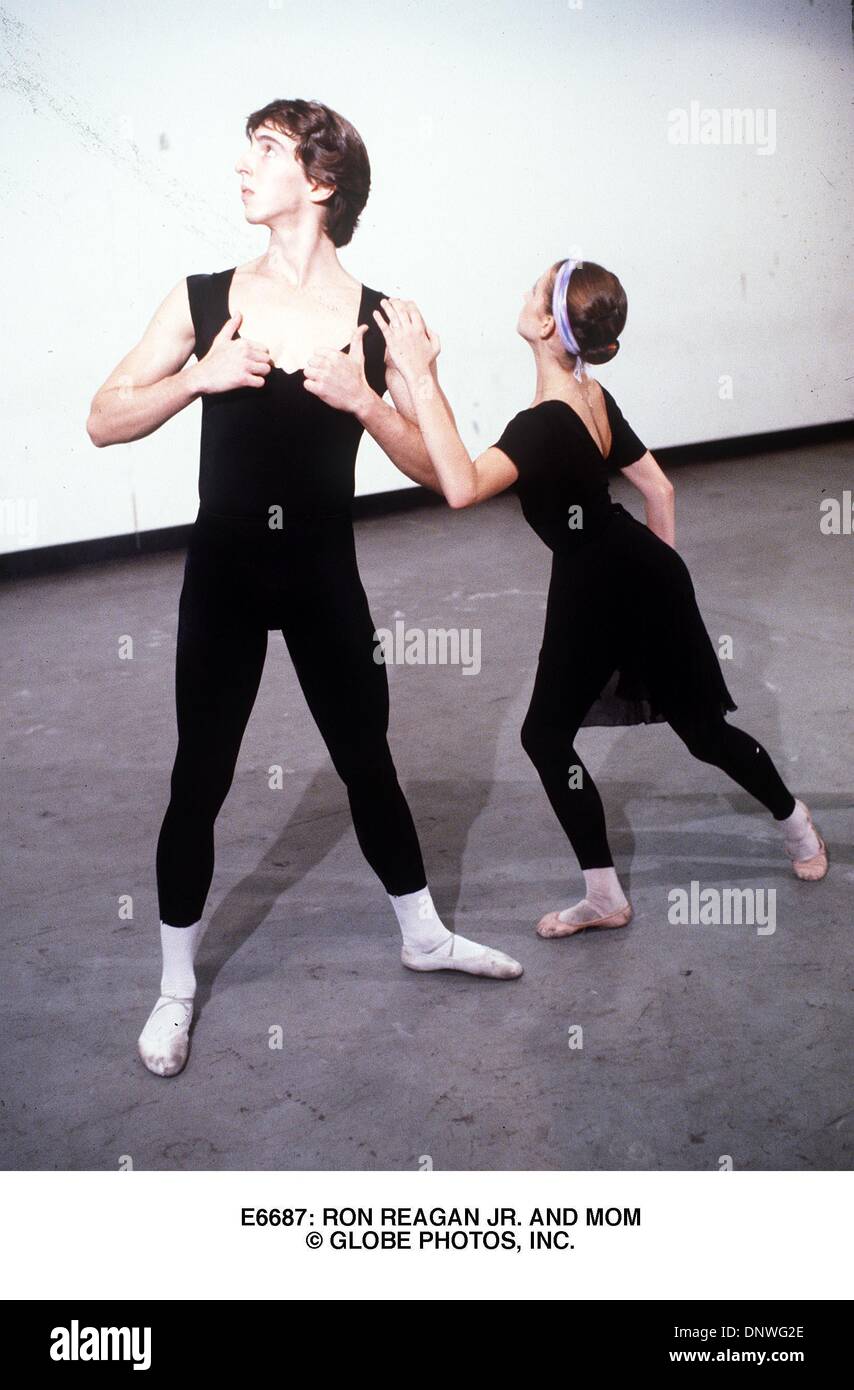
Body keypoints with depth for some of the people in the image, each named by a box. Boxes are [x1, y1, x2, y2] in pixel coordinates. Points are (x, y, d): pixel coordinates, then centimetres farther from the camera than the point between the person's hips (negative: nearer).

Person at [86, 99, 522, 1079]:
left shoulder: (375, 318, -5)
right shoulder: (205, 298, -4)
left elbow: (435, 468, -5)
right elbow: (104, 422, -5)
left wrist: (361, 397, -21)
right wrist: (198, 377, -20)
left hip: (324, 570, 1)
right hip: (223, 566, 0)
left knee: (367, 761, 14)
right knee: (198, 782, 5)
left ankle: (424, 938, 36)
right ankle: (175, 988, 24)